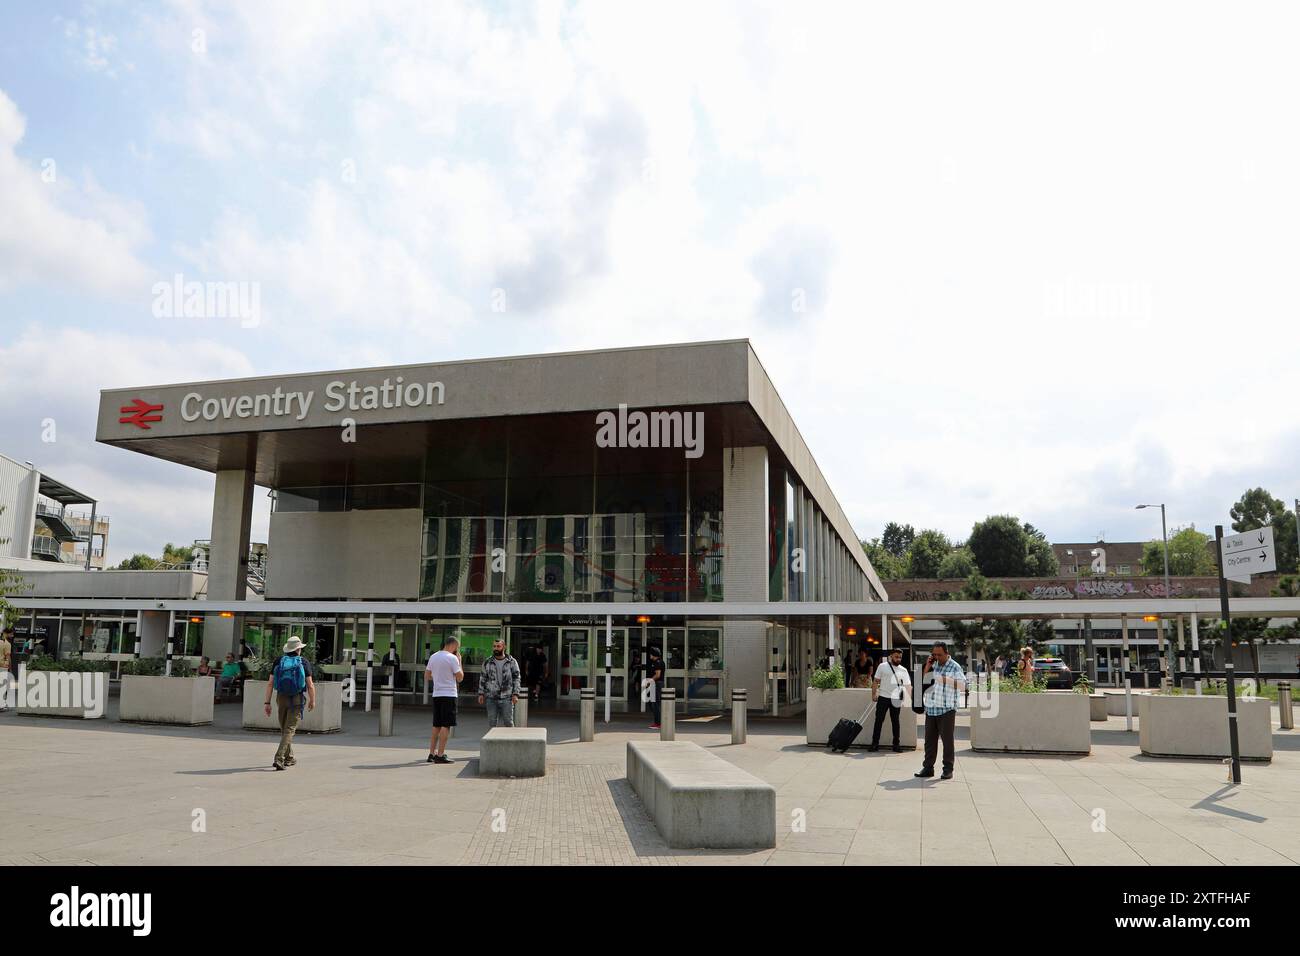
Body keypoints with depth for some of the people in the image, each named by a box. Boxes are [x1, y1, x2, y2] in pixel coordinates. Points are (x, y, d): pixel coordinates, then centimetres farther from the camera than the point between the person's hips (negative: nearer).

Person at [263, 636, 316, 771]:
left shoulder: (279, 661, 2)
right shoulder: (304, 662, -5)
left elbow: (270, 683, -2)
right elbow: (310, 685, -8)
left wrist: (267, 702, 1)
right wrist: (312, 701, 6)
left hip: (281, 698, 4)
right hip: (297, 699, -4)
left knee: (284, 729, 19)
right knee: (290, 730, -2)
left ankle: (289, 758, 31)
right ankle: (279, 759, -15)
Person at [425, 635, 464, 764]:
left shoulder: (433, 657, 10)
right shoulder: (452, 658, -11)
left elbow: (427, 676, 14)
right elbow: (460, 678, -9)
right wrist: (459, 661, 0)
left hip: (436, 694, 7)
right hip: (449, 695, -7)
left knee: (437, 726, 13)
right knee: (446, 726, -4)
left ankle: (432, 754, 14)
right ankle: (440, 755, -6)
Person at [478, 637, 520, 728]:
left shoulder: (512, 662, 1)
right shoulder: (487, 662, 7)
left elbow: (516, 679, 1)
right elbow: (483, 679, 12)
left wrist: (515, 694, -7)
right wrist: (481, 694, 6)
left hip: (506, 697, -2)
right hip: (491, 698, 2)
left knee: (508, 722, 0)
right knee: (492, 722, 7)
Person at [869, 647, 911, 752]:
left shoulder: (903, 670, 7)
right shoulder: (882, 666, 2)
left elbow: (908, 685, 4)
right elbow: (875, 681, 4)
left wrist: (909, 699, -8)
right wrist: (874, 694, -4)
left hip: (896, 699, 1)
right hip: (883, 697, -1)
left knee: (895, 722, 8)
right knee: (879, 720, 1)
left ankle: (896, 744, 17)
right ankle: (875, 743, 7)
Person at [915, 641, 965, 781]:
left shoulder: (955, 667, 0)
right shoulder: (933, 665, 14)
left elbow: (962, 685, -8)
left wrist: (946, 680, -18)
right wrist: (927, 666, 3)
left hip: (946, 709, -5)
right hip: (931, 708, 5)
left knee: (947, 740, 0)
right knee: (930, 739, 7)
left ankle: (948, 769, 7)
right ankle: (928, 768, 14)